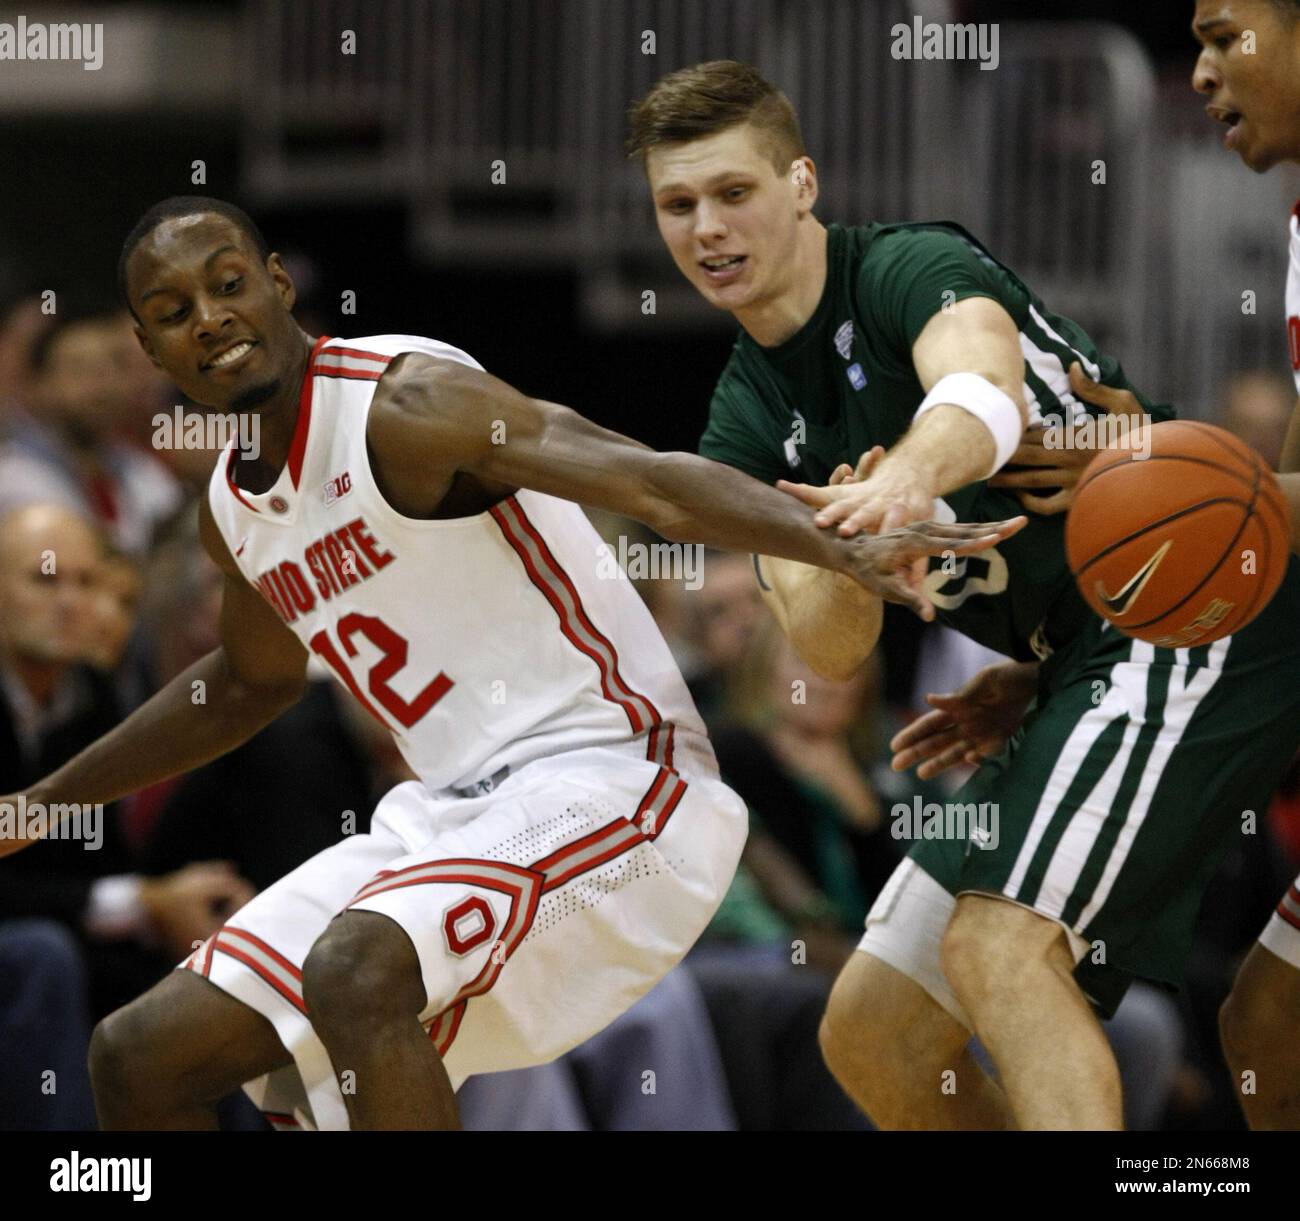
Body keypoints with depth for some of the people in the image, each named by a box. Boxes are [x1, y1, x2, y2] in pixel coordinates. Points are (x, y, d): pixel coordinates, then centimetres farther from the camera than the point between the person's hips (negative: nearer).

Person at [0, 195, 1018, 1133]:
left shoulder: (405, 404, -15)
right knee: (141, 1060, 5)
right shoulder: (233, 512, 11)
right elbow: (246, 686, 33)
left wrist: (847, 551, -45)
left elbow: (649, 480, -28)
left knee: (356, 970, -35)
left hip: (607, 780, -9)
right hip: (446, 813, 9)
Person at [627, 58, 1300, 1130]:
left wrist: (907, 478, -59)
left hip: (1195, 609, -9)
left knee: (999, 943, -28)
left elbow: (987, 384, -36)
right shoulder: (747, 426, 10)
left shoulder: (912, 268, -12)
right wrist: (847, 556, -23)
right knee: (870, 1035, 8)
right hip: (1074, 674, 9)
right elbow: (828, 649, 0)